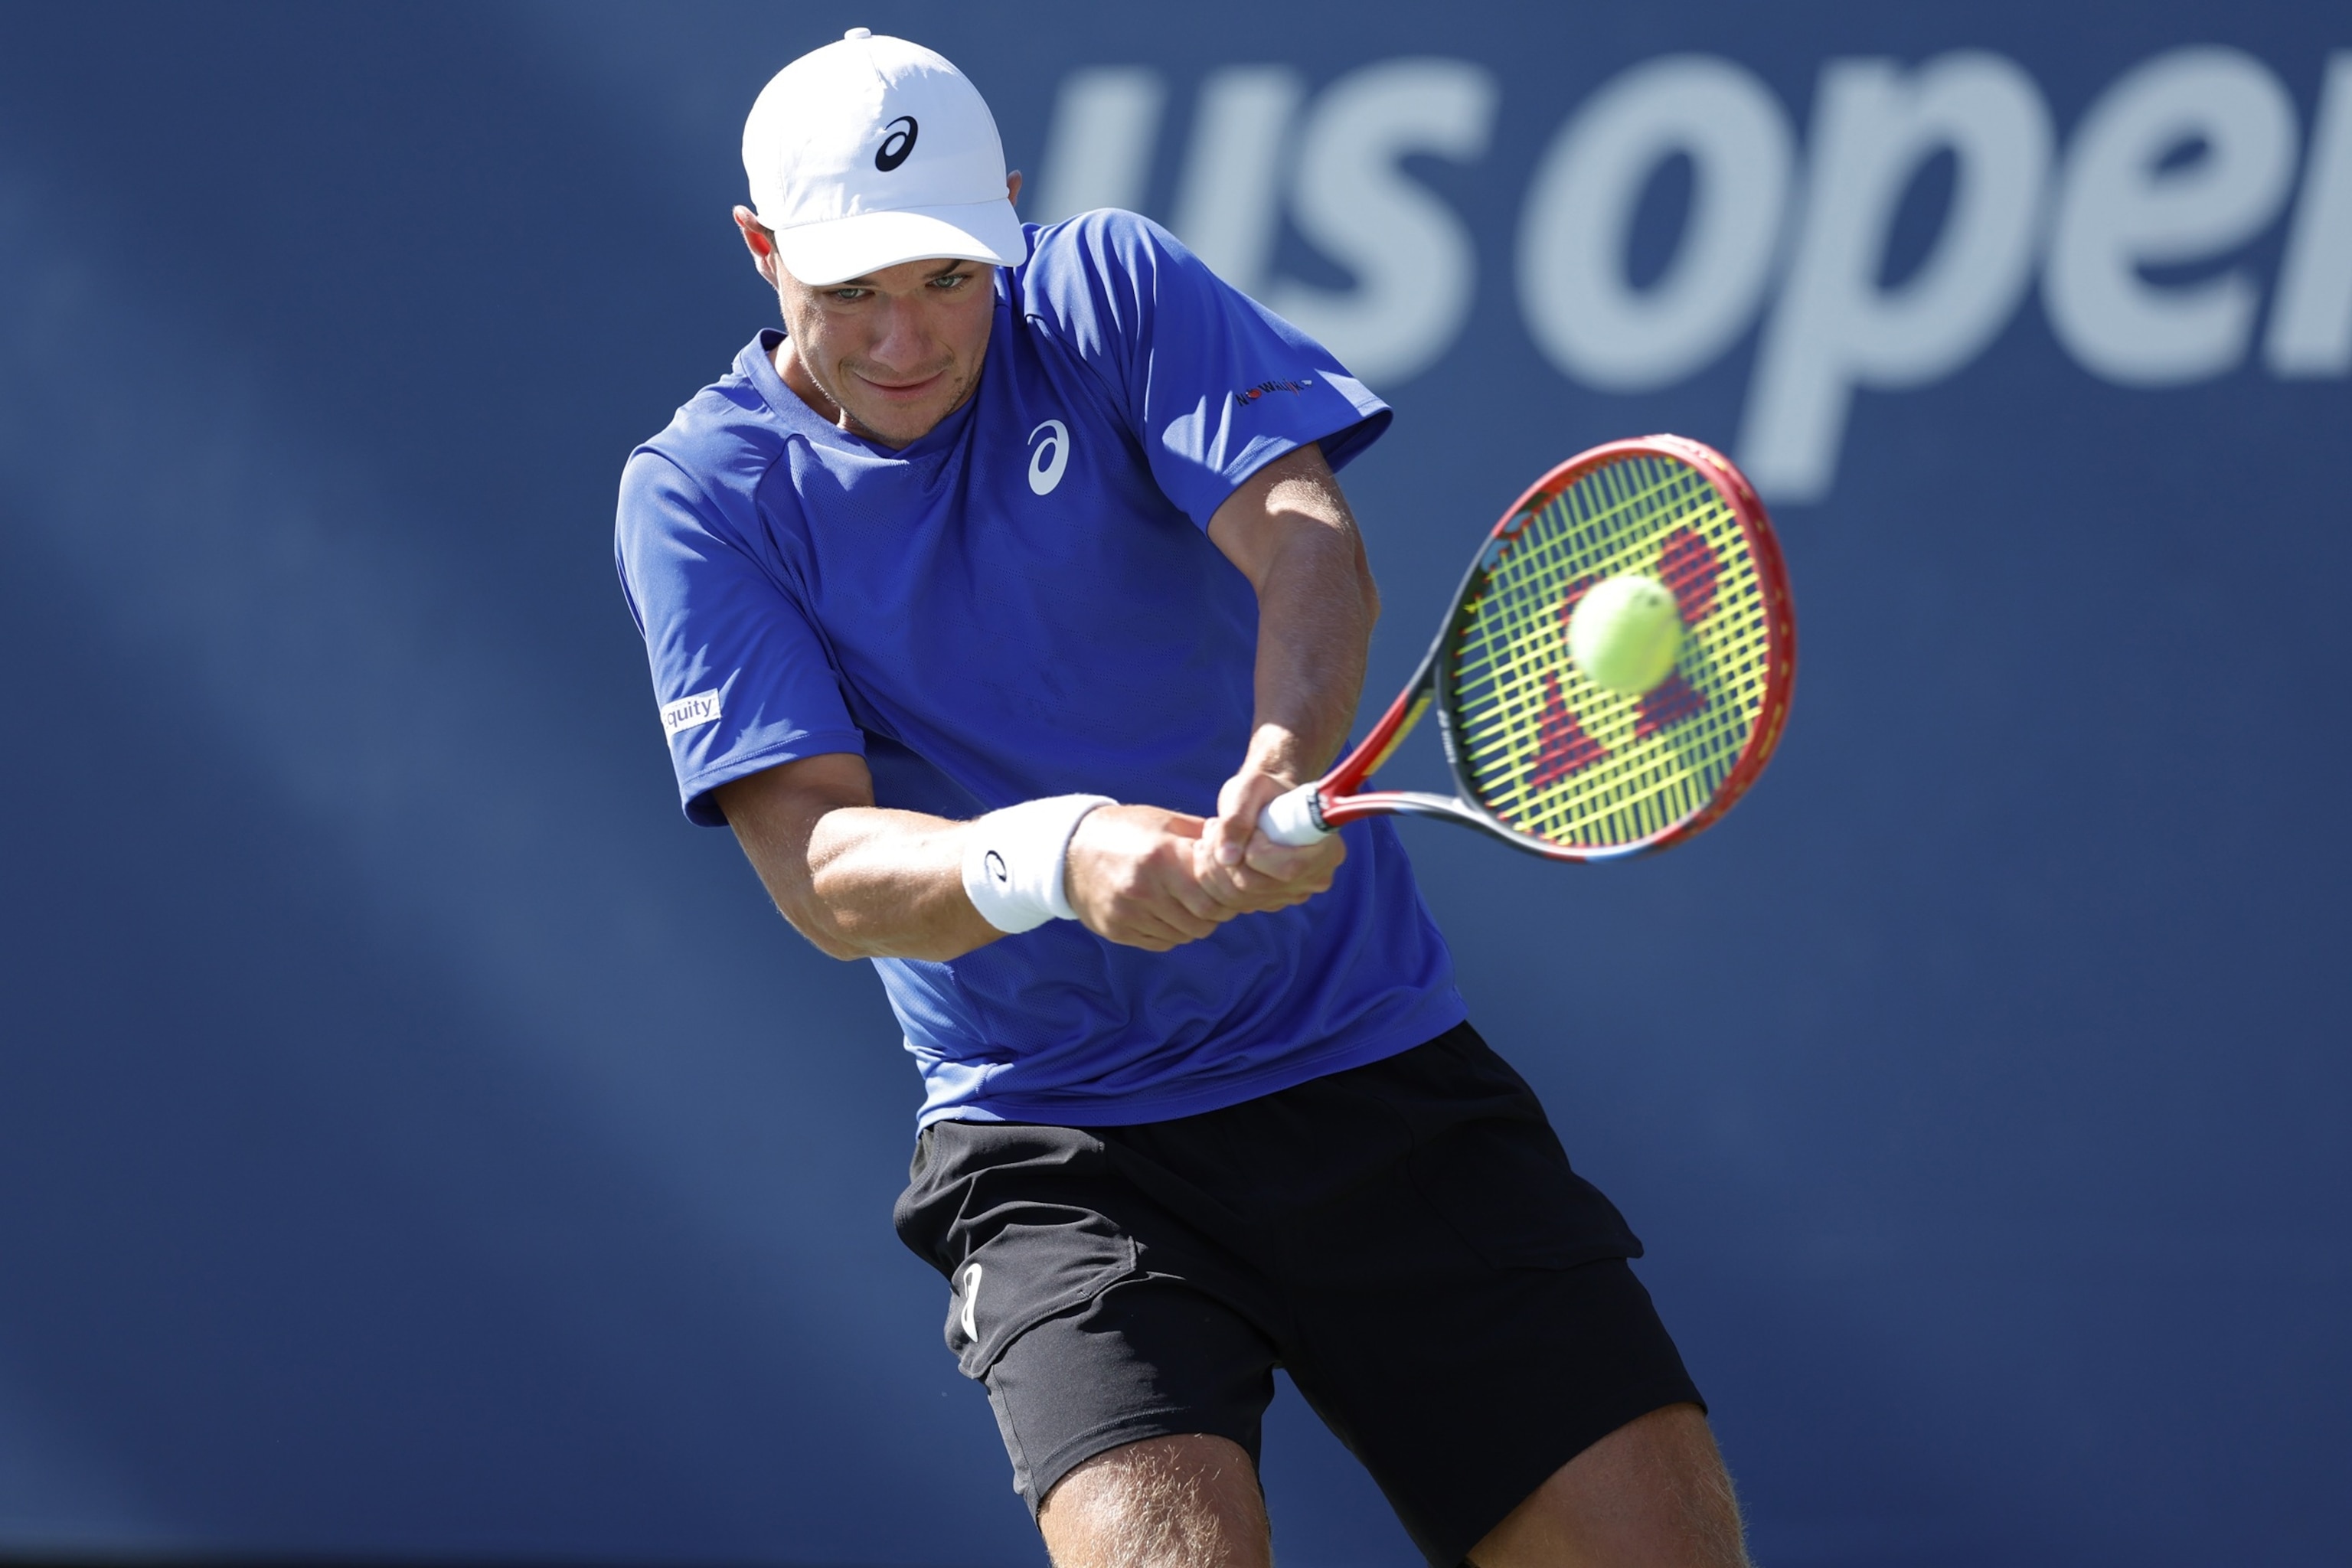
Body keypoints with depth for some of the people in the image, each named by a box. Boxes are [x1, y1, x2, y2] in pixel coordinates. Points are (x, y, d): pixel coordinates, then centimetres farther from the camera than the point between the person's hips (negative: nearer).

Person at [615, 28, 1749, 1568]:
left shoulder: (1113, 290, -1)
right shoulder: (704, 496, -4)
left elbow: (1306, 539, -16)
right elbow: (820, 862, -14)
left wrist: (1286, 763, -39)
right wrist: (1048, 858, -36)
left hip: (1376, 1070, 2)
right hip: (1056, 1139, -2)